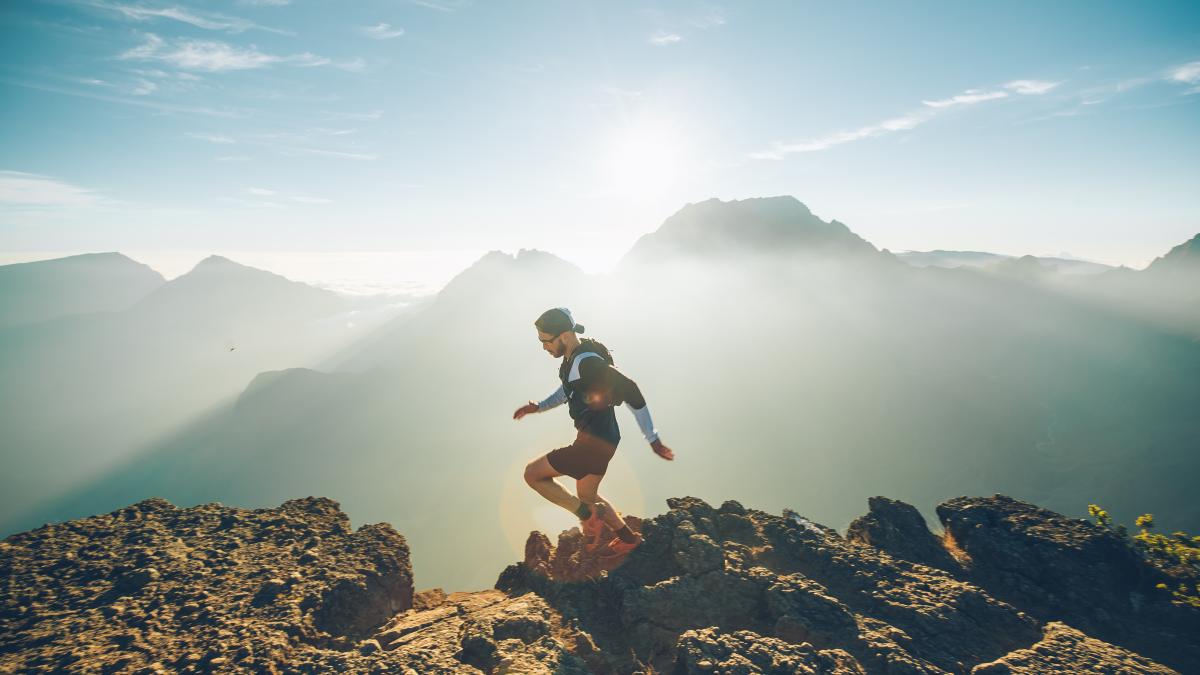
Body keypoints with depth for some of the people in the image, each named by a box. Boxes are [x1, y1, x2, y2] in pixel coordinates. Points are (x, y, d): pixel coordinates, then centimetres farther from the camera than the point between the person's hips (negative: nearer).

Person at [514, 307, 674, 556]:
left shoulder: (587, 362, -24)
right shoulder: (573, 358, 6)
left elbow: (630, 391, -26)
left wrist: (652, 439, -21)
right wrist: (538, 406, 14)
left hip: (595, 442, -10)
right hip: (595, 440, 10)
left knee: (532, 473, -2)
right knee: (586, 496, 27)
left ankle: (589, 515, 3)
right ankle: (628, 538, 42)